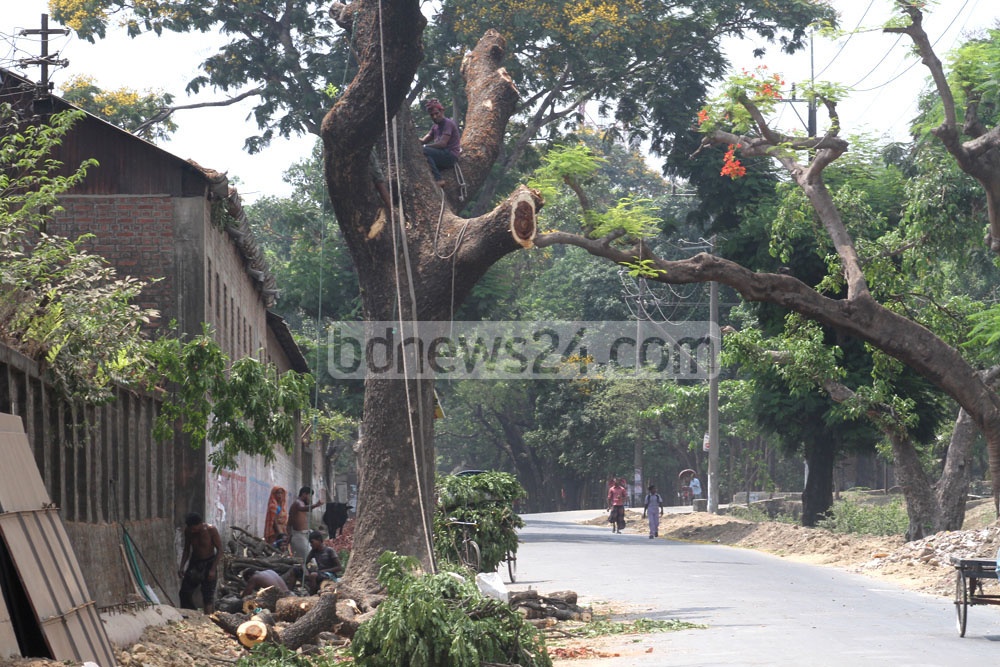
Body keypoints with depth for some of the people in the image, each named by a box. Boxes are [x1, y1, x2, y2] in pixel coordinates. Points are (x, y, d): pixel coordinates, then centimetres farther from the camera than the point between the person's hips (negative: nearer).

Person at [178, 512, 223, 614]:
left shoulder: (211, 530, -20)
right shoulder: (188, 531, -8)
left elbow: (219, 550, -13)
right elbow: (187, 550, 4)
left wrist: (213, 569, -20)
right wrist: (182, 567, -7)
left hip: (209, 564, -5)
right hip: (194, 563, 5)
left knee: (208, 596, -7)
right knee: (184, 592, 4)